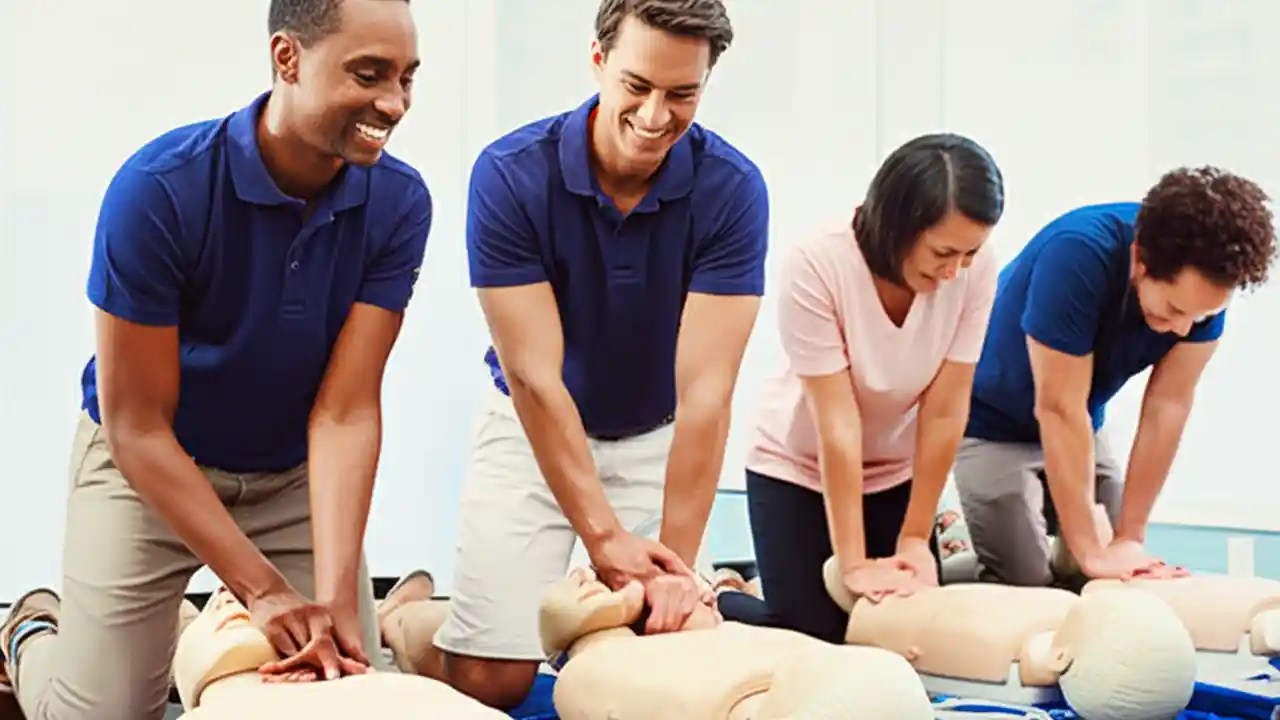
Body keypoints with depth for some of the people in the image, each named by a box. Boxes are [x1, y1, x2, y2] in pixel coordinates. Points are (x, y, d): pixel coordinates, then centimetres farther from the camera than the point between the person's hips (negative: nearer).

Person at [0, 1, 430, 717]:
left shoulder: (400, 203, -20)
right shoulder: (158, 188, -28)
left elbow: (346, 411, -22)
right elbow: (138, 427, -24)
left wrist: (335, 595, -35)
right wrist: (264, 590, -28)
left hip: (296, 476, 3)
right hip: (145, 465, -3)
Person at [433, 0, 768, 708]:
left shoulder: (732, 189, -21)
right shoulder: (510, 174, -24)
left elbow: (704, 388, -24)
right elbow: (534, 376, -24)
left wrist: (677, 562, -28)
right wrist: (604, 537, -26)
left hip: (658, 439, 2)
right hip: (530, 432, -1)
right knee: (490, 675, -11)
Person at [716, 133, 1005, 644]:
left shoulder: (976, 266, -22)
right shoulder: (817, 264, -30)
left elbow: (945, 412, -17)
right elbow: (837, 424, -28)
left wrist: (916, 540, -14)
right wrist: (853, 563, -24)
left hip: (898, 472, 3)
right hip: (799, 468, -3)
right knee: (811, 634, -8)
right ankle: (712, 599, 21)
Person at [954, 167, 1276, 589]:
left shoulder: (1204, 284, -20)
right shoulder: (1077, 256, -36)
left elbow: (1167, 408, -17)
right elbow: (1057, 410, -34)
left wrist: (1130, 538, -18)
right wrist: (1089, 551, -32)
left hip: (1078, 427, 6)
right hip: (992, 423, -5)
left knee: (1120, 580, 4)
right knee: (1025, 584, -13)